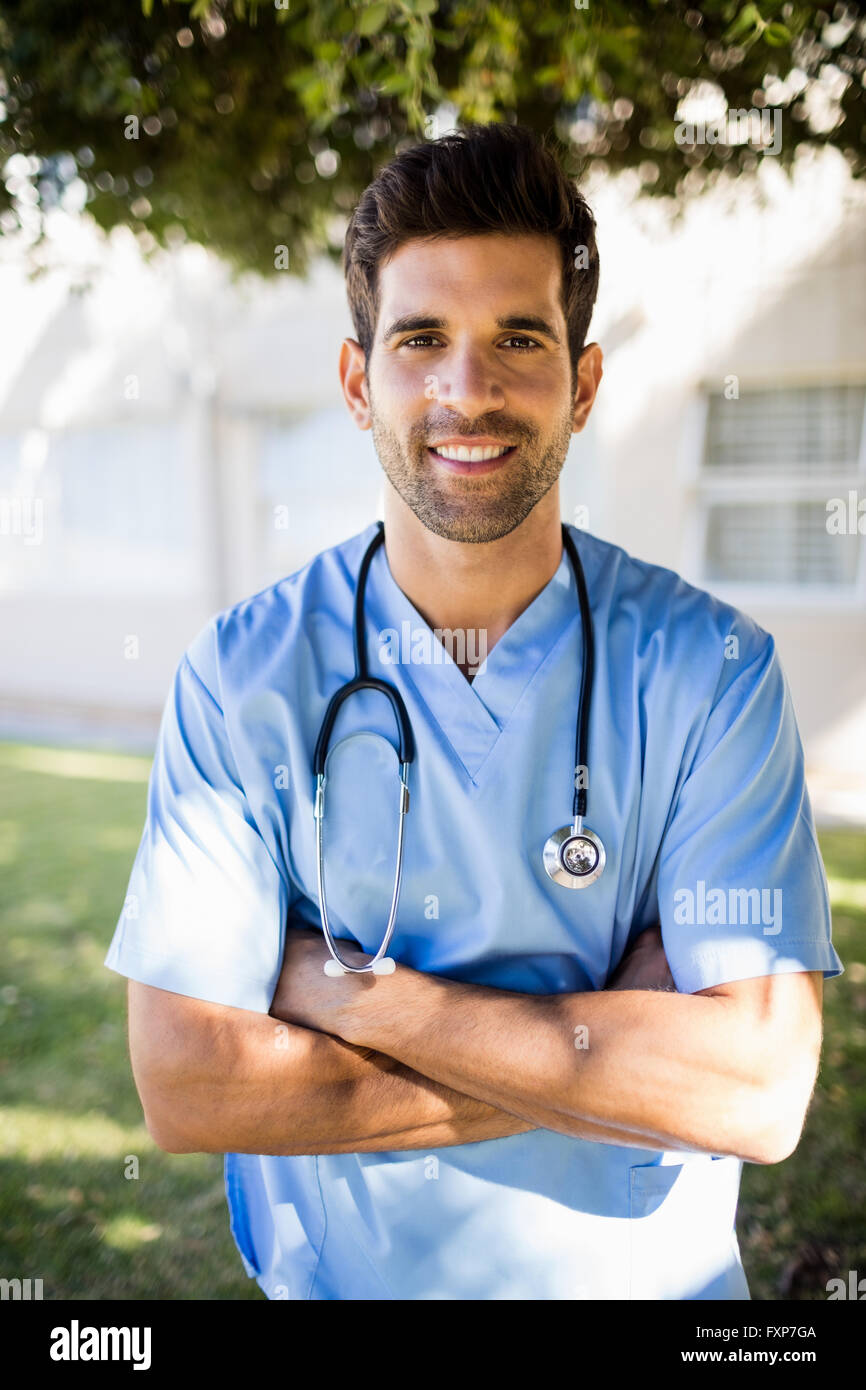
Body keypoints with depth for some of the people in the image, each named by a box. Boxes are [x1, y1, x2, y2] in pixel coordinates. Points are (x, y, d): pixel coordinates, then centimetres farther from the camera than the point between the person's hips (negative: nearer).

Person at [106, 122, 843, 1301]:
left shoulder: (710, 669, -16)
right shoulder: (244, 675, -15)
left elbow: (763, 1092, -23)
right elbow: (185, 1084, -20)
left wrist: (353, 995, -23)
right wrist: (611, 1051, -22)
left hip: (649, 1278, 0)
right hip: (337, 1279, 0)